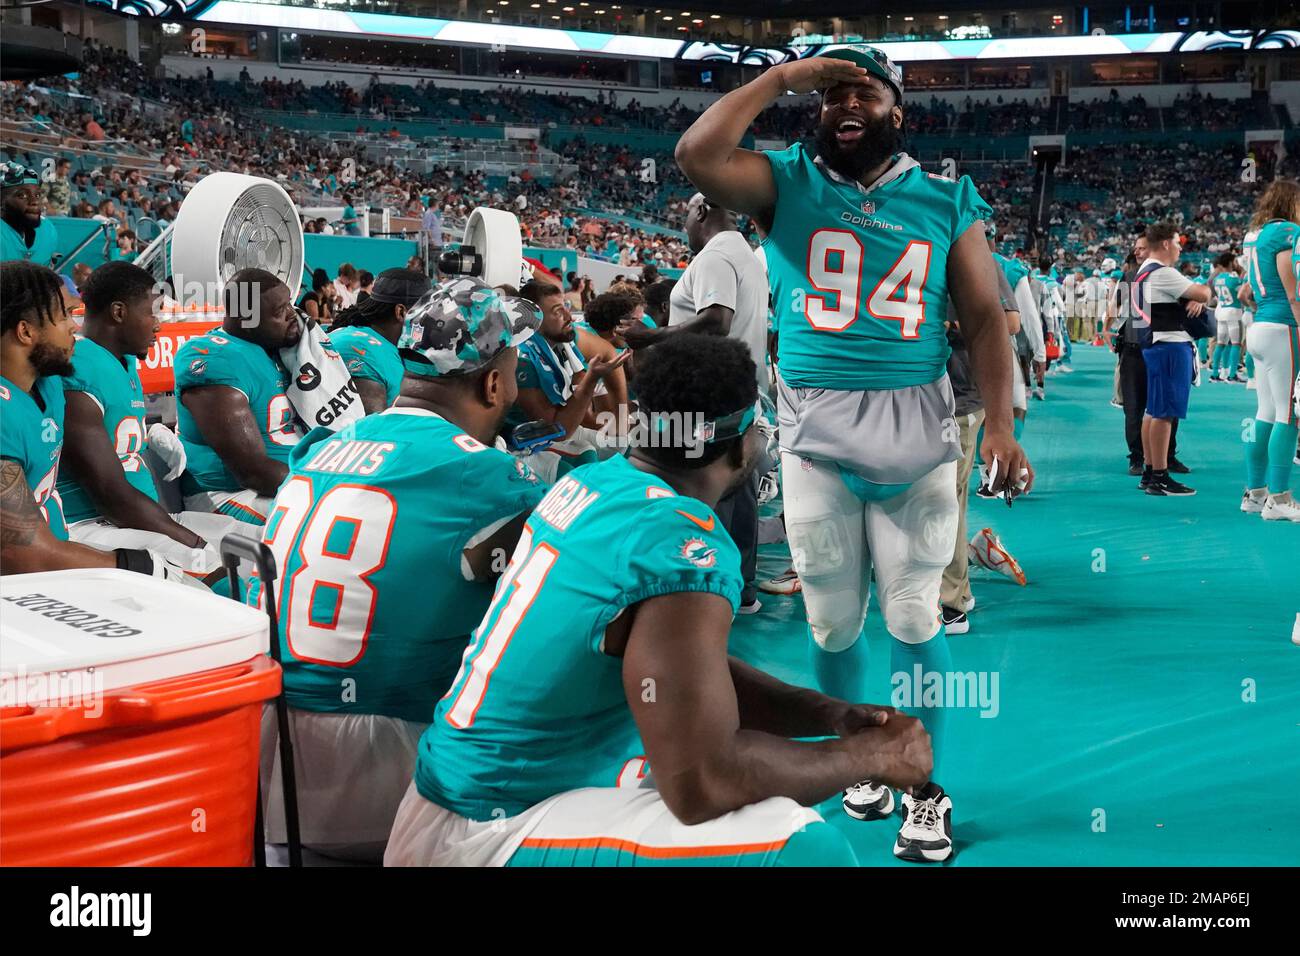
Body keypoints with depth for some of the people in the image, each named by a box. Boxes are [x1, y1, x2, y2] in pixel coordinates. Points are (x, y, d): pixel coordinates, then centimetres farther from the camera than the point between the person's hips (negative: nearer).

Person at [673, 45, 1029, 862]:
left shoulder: (947, 200, 3)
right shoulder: (788, 185, 2)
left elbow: (985, 316, 3)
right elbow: (698, 156, -16)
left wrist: (1000, 424, -6)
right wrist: (783, 77, -11)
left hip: (917, 427, 0)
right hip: (815, 432, 1)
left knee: (913, 618, 3)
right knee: (833, 622, 10)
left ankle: (927, 787, 19)